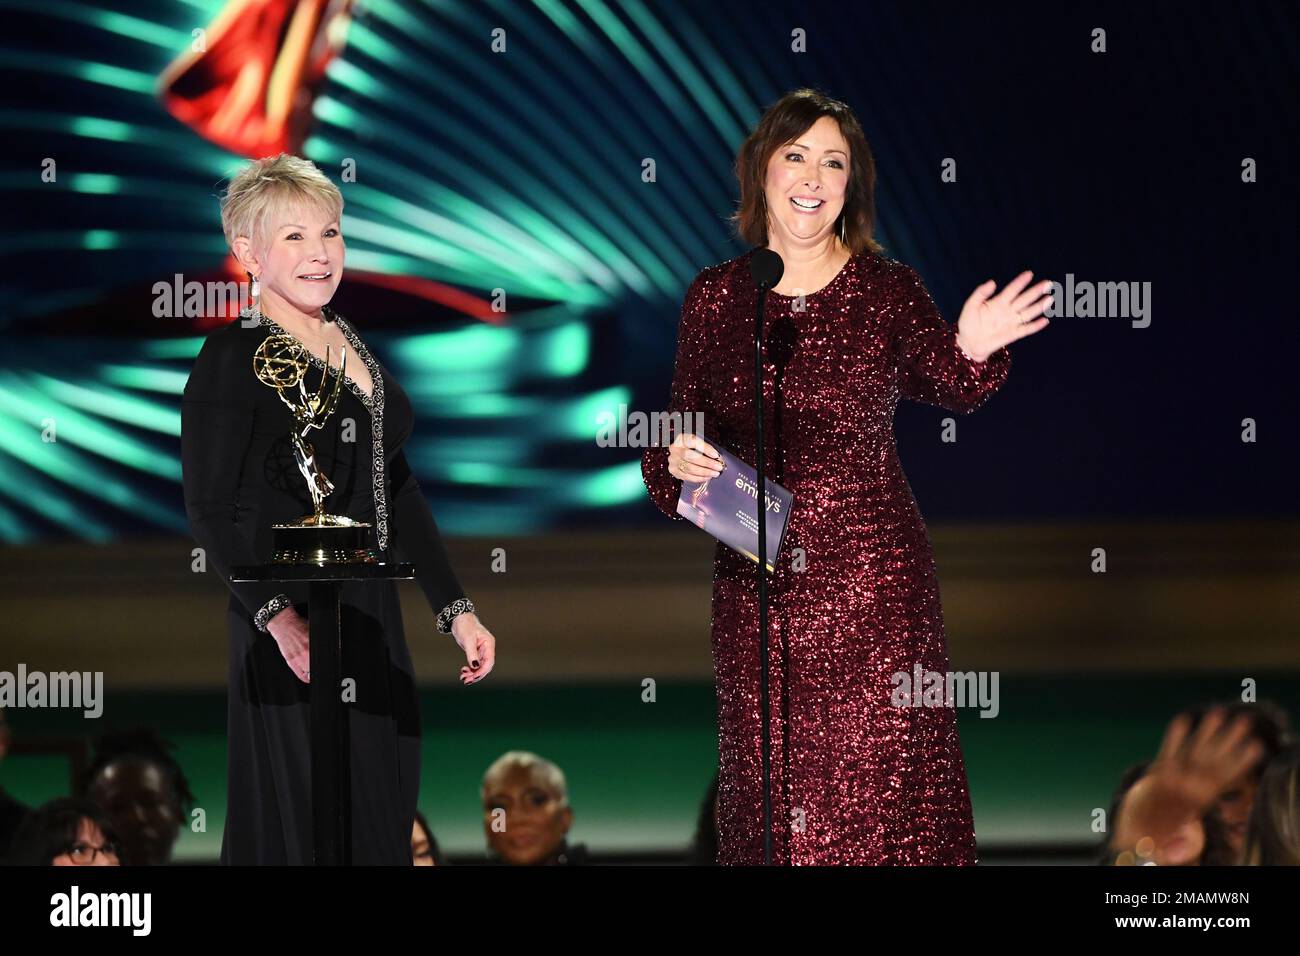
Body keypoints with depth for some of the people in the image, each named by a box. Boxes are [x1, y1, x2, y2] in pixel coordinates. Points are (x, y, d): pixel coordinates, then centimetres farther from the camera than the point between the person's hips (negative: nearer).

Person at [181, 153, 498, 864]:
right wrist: (278, 616, -27)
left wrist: (455, 609, 14)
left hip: (374, 619, 8)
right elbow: (210, 513, -15)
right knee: (304, 830, -5)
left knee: (384, 820, 10)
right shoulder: (234, 358, -9)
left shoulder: (350, 346, 14)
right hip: (292, 631, -8)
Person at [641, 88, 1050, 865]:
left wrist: (972, 351, -6)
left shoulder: (889, 291, -1)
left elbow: (943, 386, 15)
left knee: (877, 781, -1)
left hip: (872, 577, -2)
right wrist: (676, 459, -8)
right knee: (770, 781, 6)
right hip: (755, 582, 2)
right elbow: (685, 420, 14)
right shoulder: (714, 297, 4)